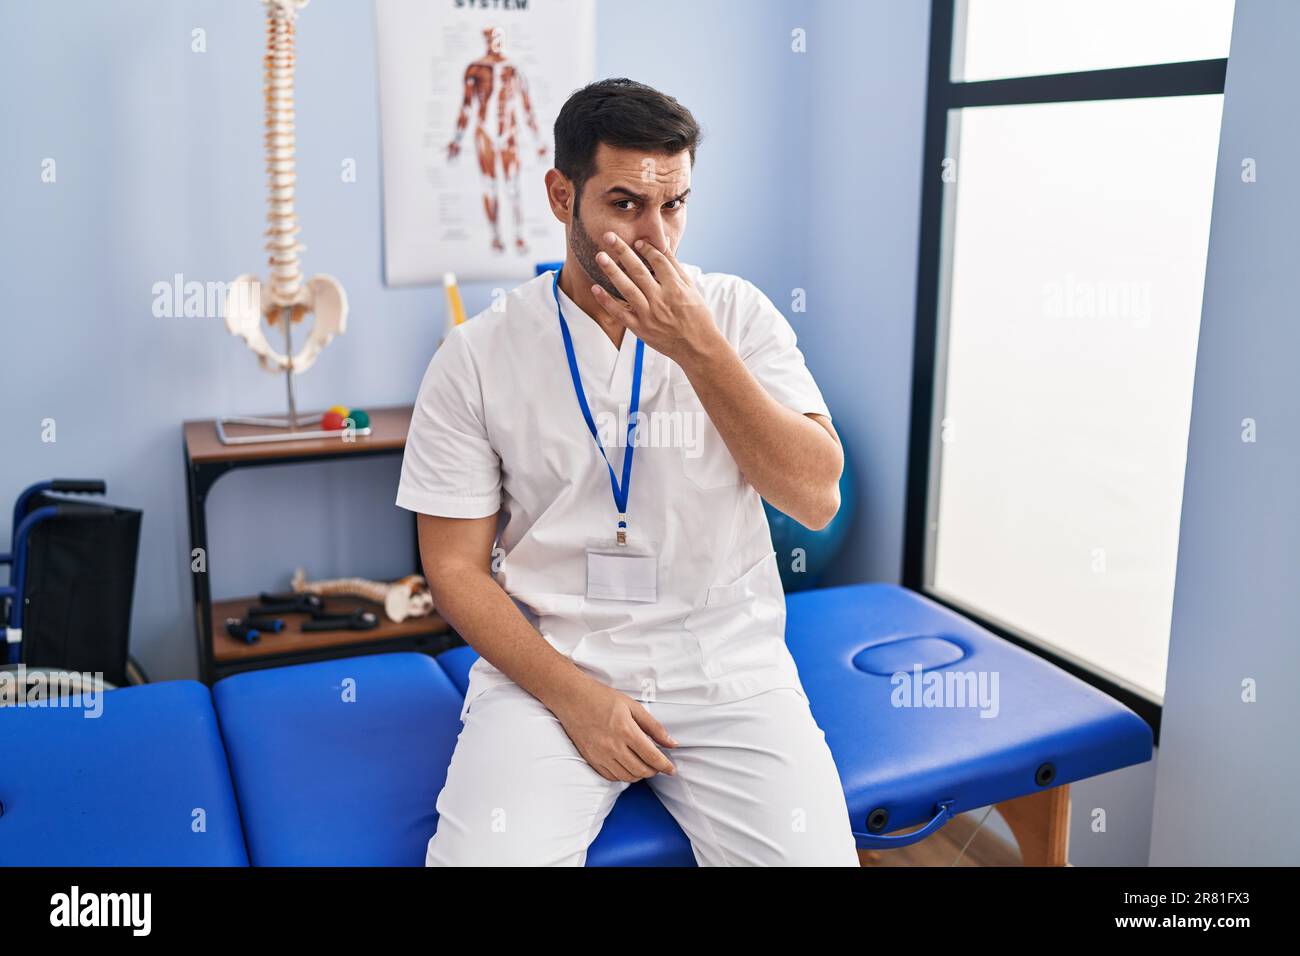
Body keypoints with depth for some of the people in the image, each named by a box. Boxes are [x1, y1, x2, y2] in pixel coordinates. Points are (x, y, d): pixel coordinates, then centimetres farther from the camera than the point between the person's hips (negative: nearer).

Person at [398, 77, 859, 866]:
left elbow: (817, 500, -9)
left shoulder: (738, 313, 0)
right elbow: (456, 566, -1)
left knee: (812, 852, -16)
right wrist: (573, 694, -13)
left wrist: (700, 349, -19)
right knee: (483, 855, -23)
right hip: (548, 663, -1)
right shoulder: (476, 358, -3)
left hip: (726, 660, 2)